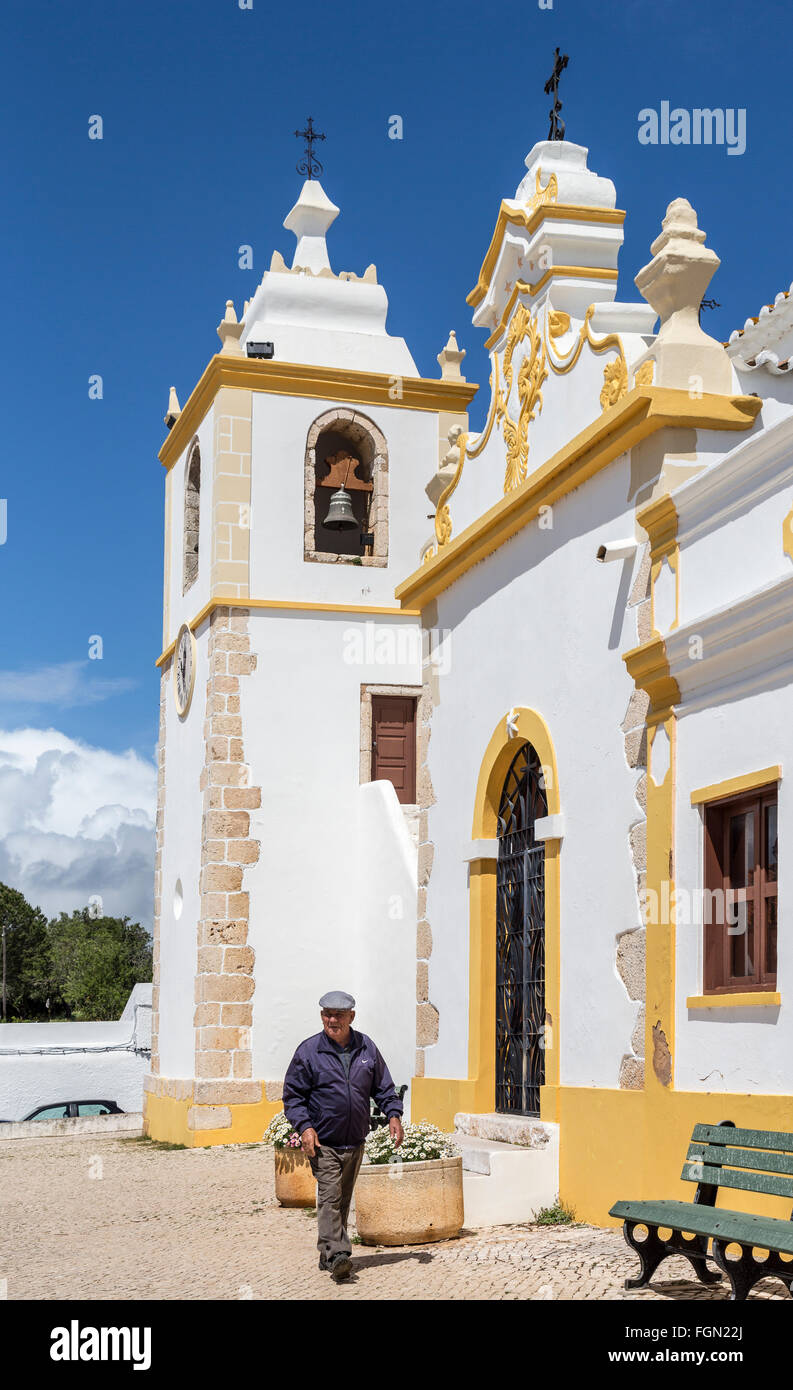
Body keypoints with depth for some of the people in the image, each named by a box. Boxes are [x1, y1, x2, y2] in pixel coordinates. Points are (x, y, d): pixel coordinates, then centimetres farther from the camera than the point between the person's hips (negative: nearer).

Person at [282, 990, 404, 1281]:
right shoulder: (309, 1051, -4)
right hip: (322, 1142, -4)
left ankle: (328, 1254, 23)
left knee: (343, 1200, 12)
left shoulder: (366, 1047, 7)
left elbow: (383, 1087, 15)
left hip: (355, 1142, 4)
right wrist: (304, 1126, -14)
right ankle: (336, 1254, -20)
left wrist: (393, 1115, 0)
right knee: (330, 1196, -15)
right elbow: (292, 1094, -2)